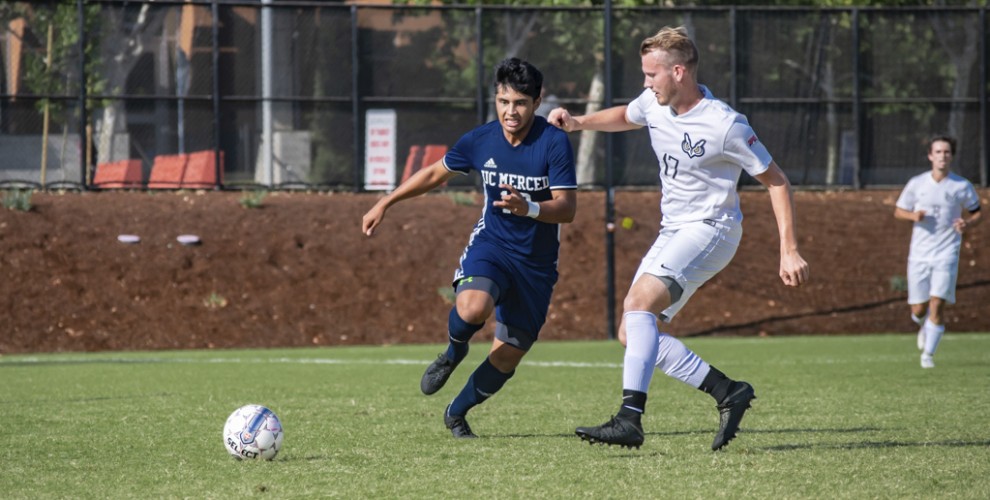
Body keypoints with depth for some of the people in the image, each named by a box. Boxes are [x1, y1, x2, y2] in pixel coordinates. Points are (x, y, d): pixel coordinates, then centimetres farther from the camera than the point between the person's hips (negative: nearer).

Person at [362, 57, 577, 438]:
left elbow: (567, 208, -20)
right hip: (491, 243, 1)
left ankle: (457, 413, 28)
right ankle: (453, 353, 4)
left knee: (509, 354, 2)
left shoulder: (554, 143, -15)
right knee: (472, 307, -32)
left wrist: (529, 209, -40)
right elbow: (436, 173, 13)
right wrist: (385, 204, 16)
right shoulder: (481, 140, -5)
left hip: (537, 263, 0)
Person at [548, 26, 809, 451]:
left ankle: (630, 420, -35)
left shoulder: (724, 125, -18)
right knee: (632, 334, 2)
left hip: (710, 229, -9)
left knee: (638, 302, -28)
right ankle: (728, 392, 6)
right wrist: (579, 123, 8)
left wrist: (789, 251, -15)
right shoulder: (654, 104, 2)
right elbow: (625, 116, 27)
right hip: (673, 232, 9)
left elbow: (775, 181, -11)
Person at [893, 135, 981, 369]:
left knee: (937, 304, -14)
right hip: (919, 254, 1)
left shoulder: (962, 186, -1)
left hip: (947, 254, -1)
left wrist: (967, 223, -11)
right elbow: (898, 211, 10)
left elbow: (976, 213, 11)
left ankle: (928, 354, -6)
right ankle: (924, 327, 41)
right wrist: (913, 215, -12)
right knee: (918, 310, 4)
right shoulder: (916, 183, 0)